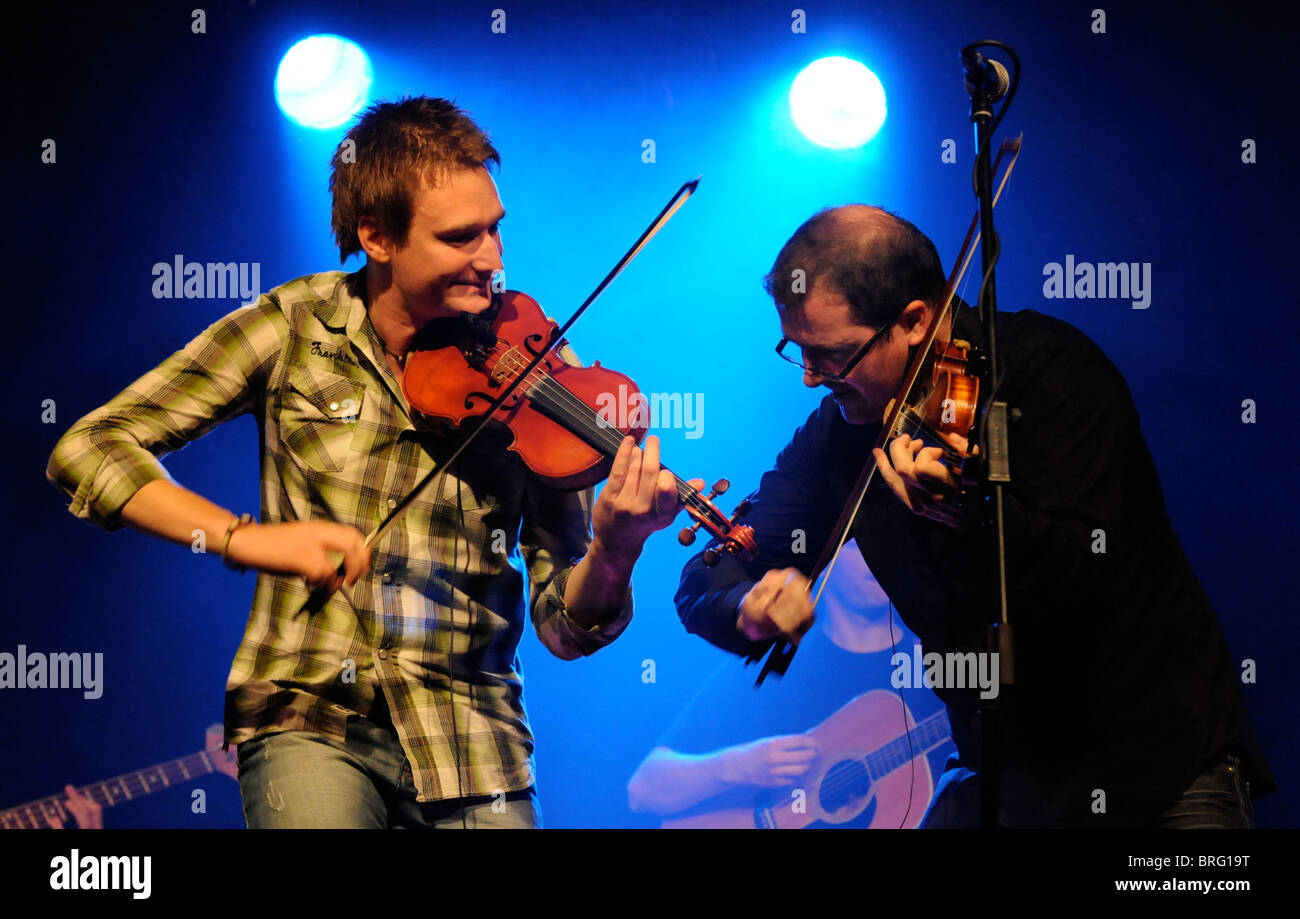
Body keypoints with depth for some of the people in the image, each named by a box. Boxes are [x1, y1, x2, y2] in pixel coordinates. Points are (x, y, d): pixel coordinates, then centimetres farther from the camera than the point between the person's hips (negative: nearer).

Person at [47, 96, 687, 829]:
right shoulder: (295, 328, 0)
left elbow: (564, 626, -2)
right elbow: (87, 451, -5)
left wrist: (615, 552, -24)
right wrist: (240, 536, -19)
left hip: (468, 732, 1)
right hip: (311, 720, -1)